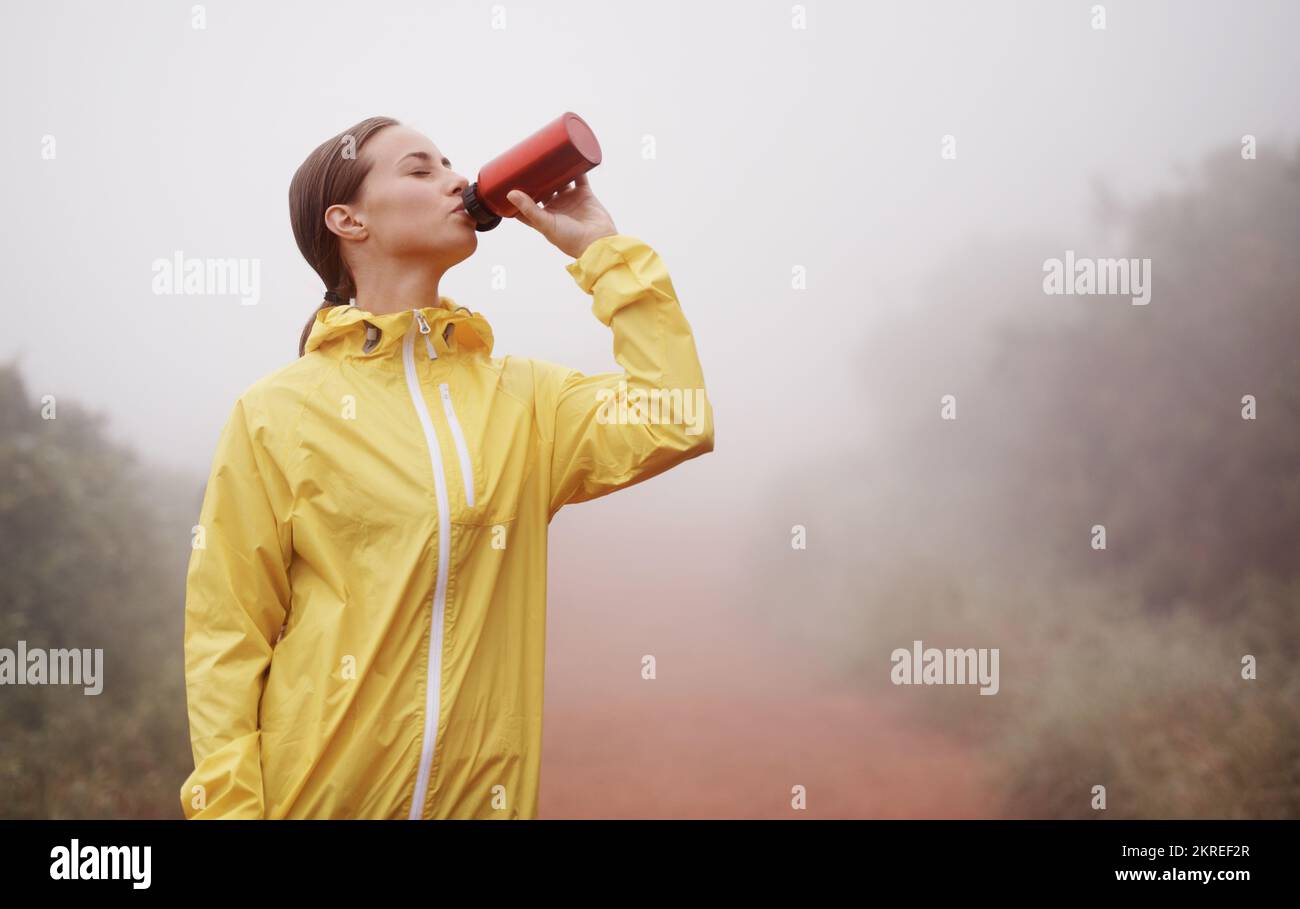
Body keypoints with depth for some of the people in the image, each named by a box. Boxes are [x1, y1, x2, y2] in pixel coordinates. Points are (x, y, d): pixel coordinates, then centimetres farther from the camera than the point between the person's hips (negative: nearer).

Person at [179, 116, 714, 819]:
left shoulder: (521, 396, 6)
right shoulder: (276, 411, -3)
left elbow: (674, 426, -10)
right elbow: (227, 636, -3)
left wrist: (601, 249, -3)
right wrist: (226, 807, -11)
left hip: (483, 794, 3)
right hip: (317, 795, -3)